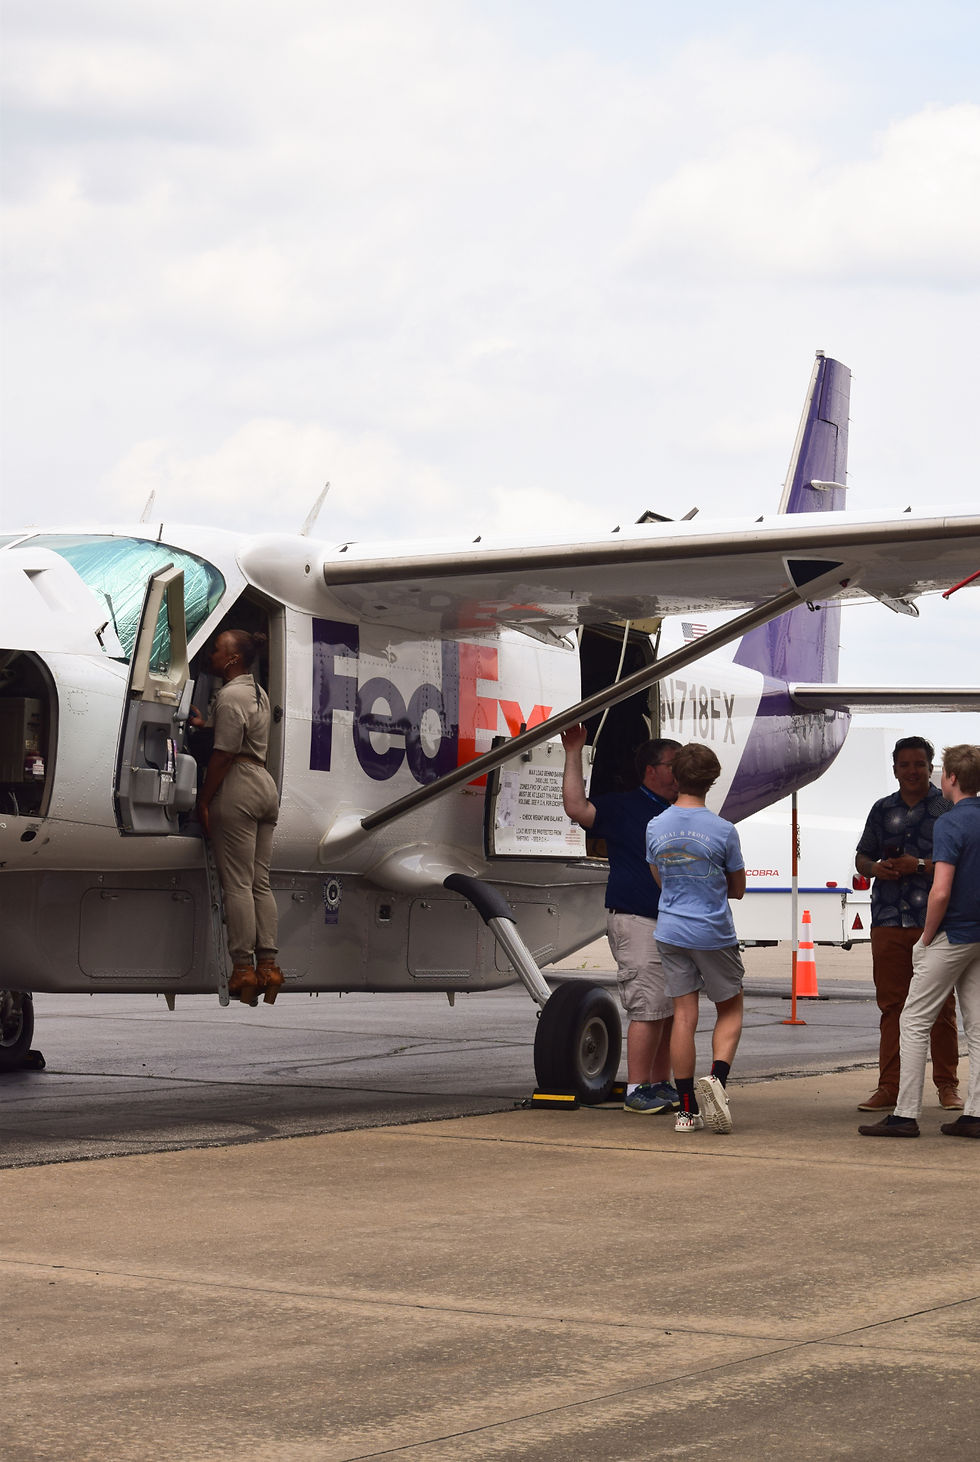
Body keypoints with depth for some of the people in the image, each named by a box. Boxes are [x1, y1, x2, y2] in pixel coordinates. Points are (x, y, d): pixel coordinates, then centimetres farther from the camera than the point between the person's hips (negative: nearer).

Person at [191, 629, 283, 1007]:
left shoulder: (230, 695, -12)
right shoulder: (259, 693, 19)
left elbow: (224, 754, -16)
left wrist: (203, 801, -12)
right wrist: (205, 725, 28)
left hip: (237, 790, -9)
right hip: (265, 784, 10)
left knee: (237, 883, -8)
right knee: (260, 882, 8)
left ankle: (243, 968, -9)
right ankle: (268, 965, 5)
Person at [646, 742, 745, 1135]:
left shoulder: (655, 828, -1)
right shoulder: (723, 831, -12)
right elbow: (737, 889, -1)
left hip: (671, 933, 3)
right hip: (715, 935, -3)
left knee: (684, 1015, 6)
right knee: (730, 1011, 12)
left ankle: (687, 1109, 6)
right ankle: (717, 1077, -13)